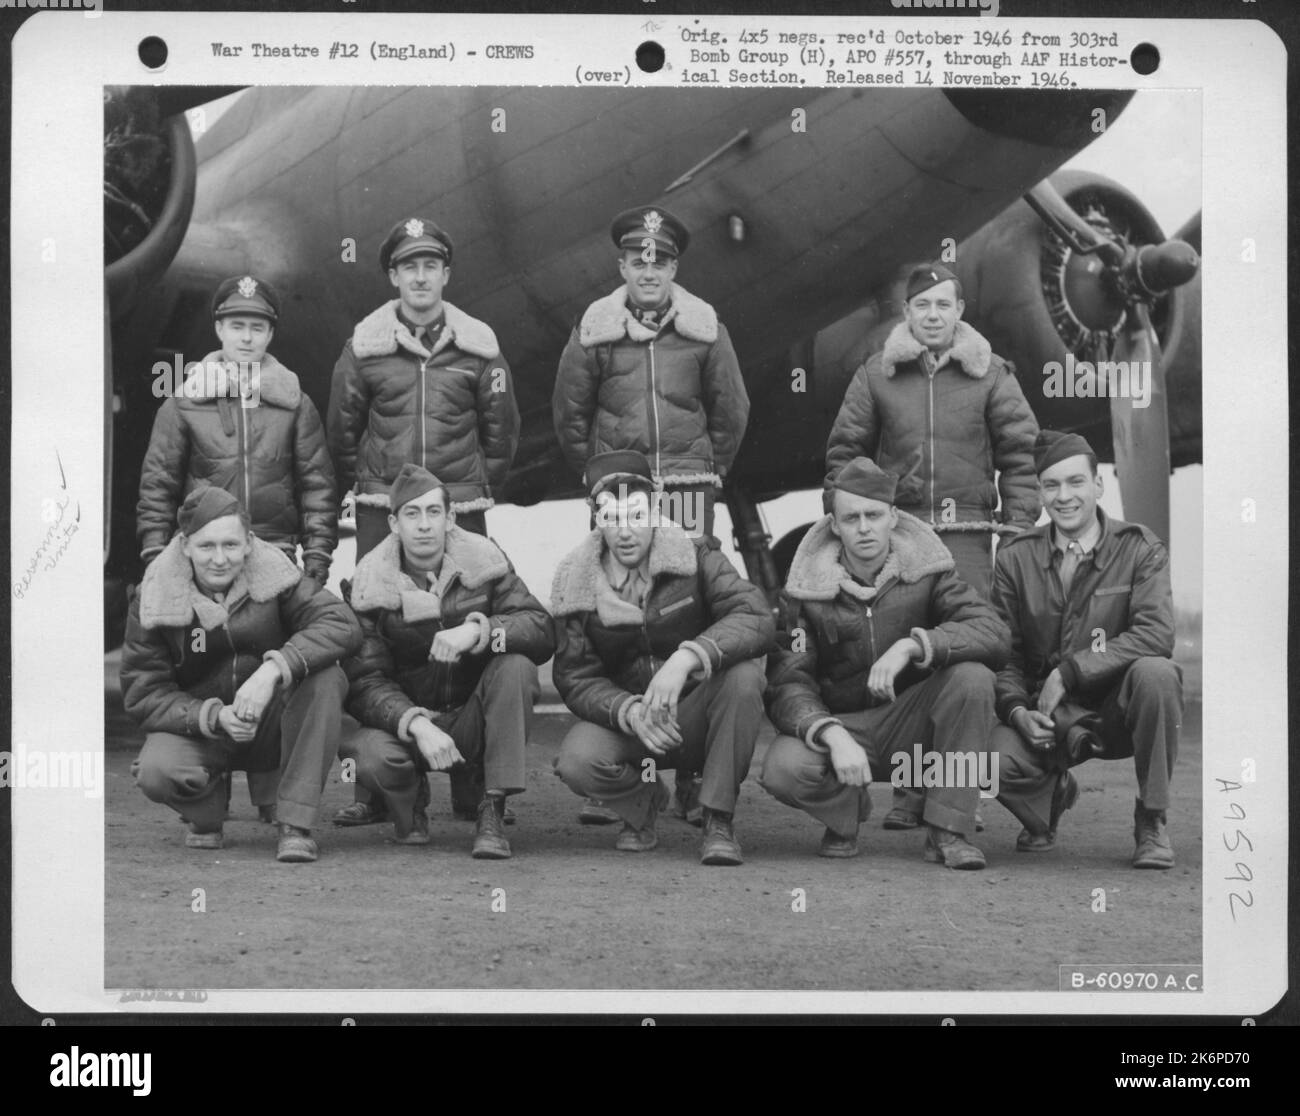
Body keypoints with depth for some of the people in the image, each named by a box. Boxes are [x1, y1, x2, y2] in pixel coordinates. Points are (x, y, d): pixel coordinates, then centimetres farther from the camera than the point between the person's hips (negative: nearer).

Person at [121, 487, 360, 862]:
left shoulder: (273, 575, -11)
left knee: (327, 677, -29)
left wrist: (274, 668, -40)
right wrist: (215, 717, -28)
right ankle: (206, 817, 5)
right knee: (157, 772, -33)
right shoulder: (154, 599, -10)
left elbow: (343, 624, -25)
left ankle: (295, 824, -23)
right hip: (197, 727, -1)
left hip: (273, 725, 1)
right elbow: (143, 696, -11)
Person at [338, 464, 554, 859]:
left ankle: (492, 811, -18)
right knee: (368, 753, -33)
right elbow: (364, 681, -15)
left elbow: (543, 630, -15)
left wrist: (479, 629, -33)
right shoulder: (371, 582, -9)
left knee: (516, 666, -28)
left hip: (476, 720, 1)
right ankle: (409, 806, 6)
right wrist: (417, 724, -33)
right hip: (405, 717, -1)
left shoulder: (483, 560, -6)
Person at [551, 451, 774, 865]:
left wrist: (687, 658, -39)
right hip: (622, 717, 1)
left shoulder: (694, 556, -9)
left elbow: (758, 617, -23)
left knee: (744, 676, -32)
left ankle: (719, 820, -17)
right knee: (576, 761, -31)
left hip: (696, 714, 0)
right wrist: (629, 712, -28)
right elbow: (576, 680, -7)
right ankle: (642, 802, 6)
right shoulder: (575, 584, -4)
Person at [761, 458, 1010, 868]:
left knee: (972, 676, -28)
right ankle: (846, 813, 5)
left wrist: (913, 644, -35)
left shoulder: (925, 569, -6)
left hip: (913, 725, 1)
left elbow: (994, 633, -20)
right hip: (841, 724, -1)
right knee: (783, 768, -33)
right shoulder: (807, 589, -8)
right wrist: (833, 736, -35)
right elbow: (787, 684, -15)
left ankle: (946, 830, -17)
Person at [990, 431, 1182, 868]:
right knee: (995, 757, -29)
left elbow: (1155, 635, -19)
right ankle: (1053, 793, 12)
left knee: (1155, 673, -35)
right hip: (1050, 717, 1)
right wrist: (1017, 711, -17)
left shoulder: (1140, 548, -4)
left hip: (1121, 707, -1)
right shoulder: (1015, 557, 3)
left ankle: (1152, 821, -13)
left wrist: (1068, 671, -24)